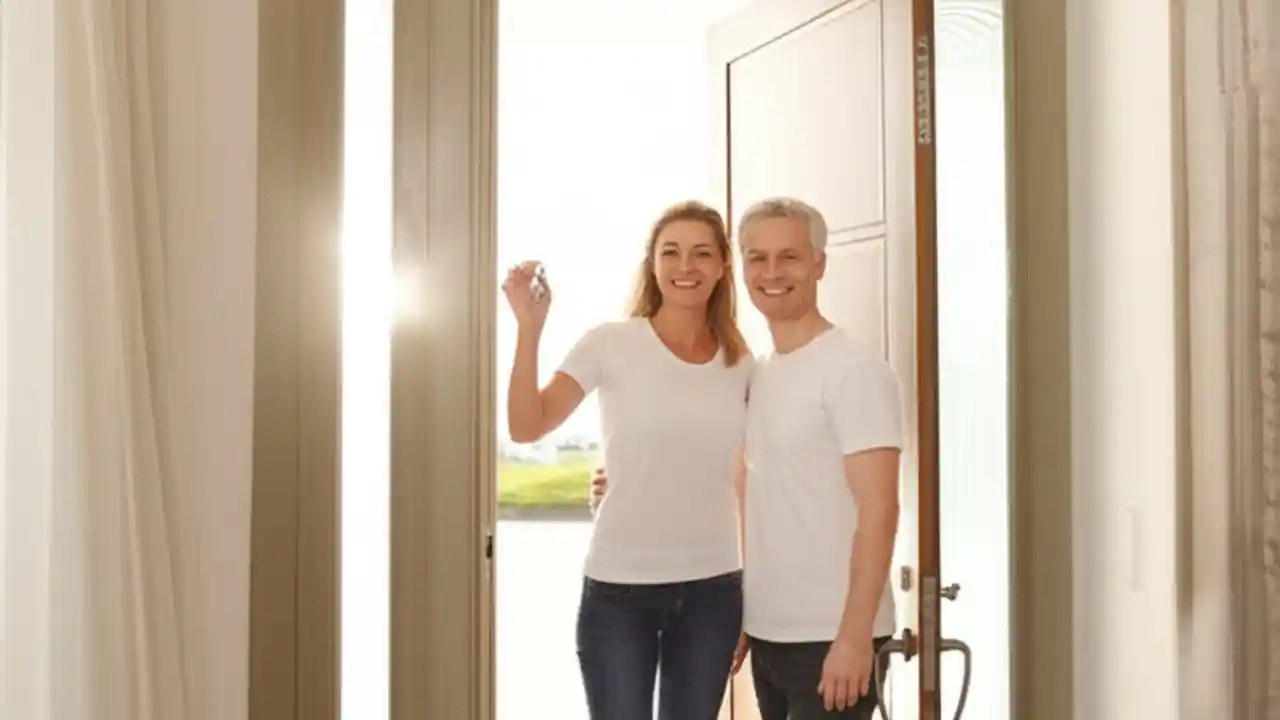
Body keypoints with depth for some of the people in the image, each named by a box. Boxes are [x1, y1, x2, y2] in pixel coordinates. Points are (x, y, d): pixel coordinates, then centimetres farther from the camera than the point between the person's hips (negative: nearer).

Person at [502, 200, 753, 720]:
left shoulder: (741, 365, 5)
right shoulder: (610, 344, -5)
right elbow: (526, 427, -14)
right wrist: (529, 327, -22)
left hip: (712, 590, 3)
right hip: (618, 589, -3)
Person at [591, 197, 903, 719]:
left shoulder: (853, 370, -11)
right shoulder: (755, 374, 11)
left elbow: (878, 510, -16)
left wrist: (855, 635, -20)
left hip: (830, 636, -7)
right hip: (768, 629, 7)